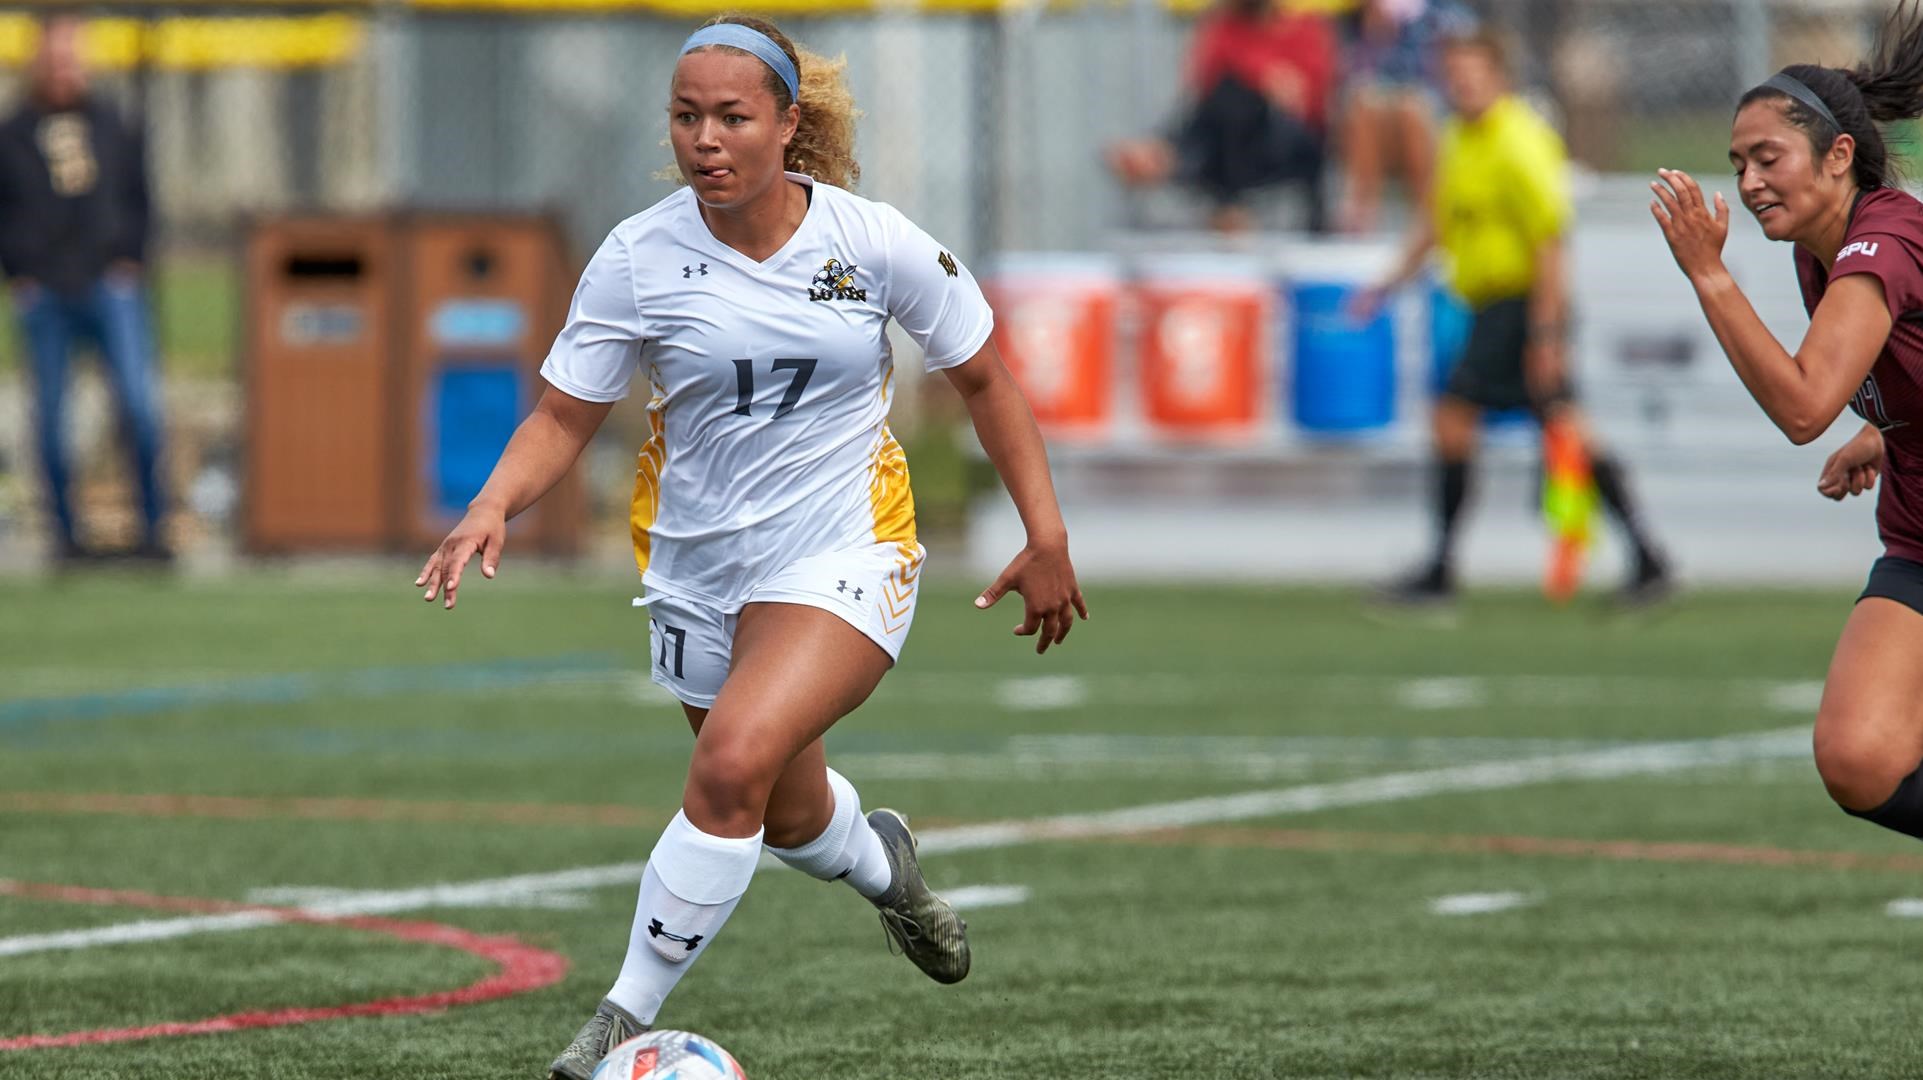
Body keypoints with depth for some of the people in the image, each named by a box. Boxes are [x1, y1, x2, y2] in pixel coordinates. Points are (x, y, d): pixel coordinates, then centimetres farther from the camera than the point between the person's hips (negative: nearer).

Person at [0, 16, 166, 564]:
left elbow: (138, 197, 19)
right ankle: (65, 531, 9)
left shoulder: (112, 127, 12)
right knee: (51, 416, 0)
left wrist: (130, 258, 7)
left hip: (111, 286, 1)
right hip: (44, 297, -1)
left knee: (140, 405, -11)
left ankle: (152, 526, -4)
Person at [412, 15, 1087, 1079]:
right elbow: (565, 415, -5)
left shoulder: (876, 242, -11)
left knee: (735, 762, -27)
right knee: (788, 814, 18)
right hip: (696, 566, 3)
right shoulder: (638, 258, -10)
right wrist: (492, 506, -24)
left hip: (844, 555, -3)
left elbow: (982, 375, 2)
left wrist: (1045, 535, 2)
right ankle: (881, 862, 56)